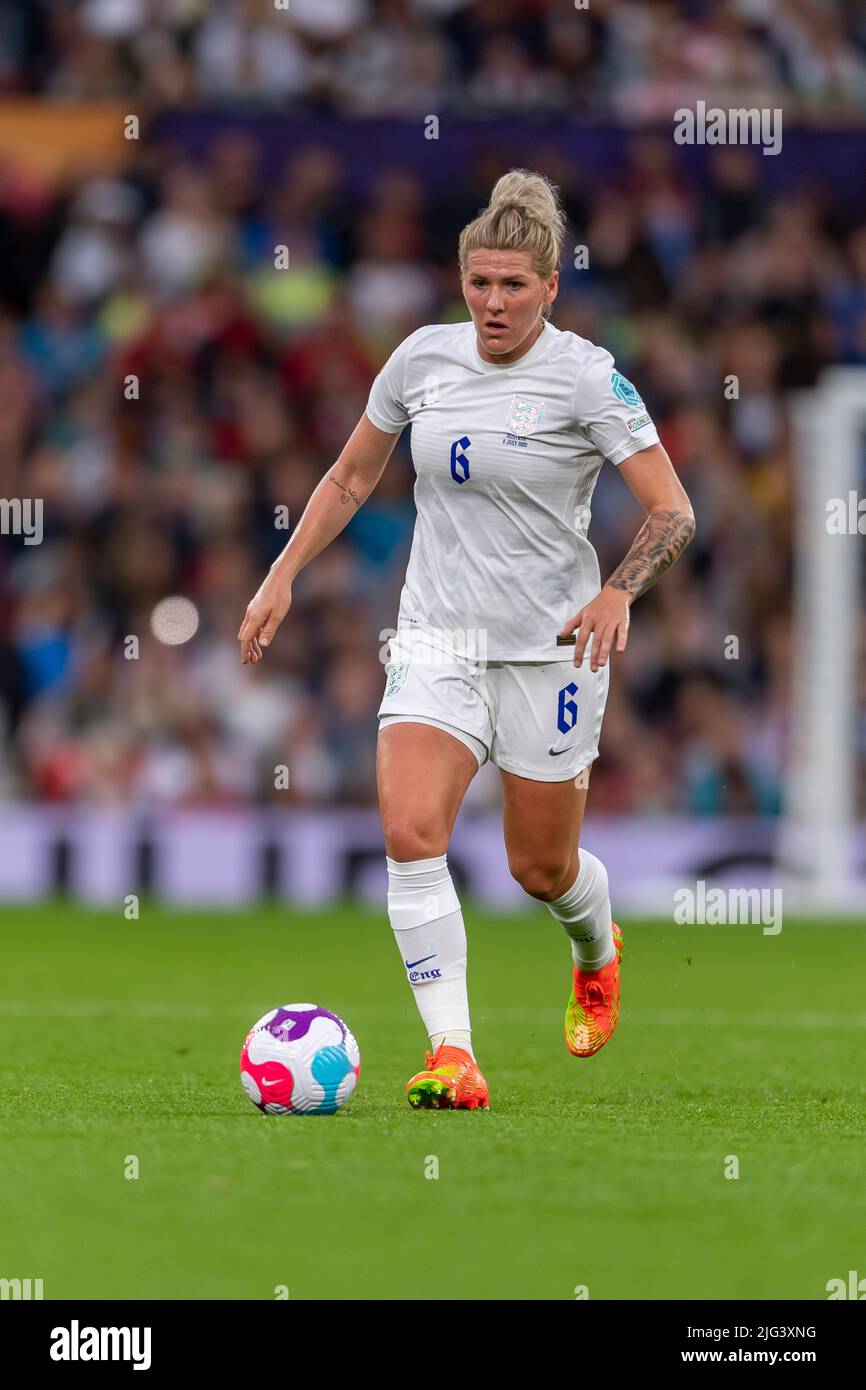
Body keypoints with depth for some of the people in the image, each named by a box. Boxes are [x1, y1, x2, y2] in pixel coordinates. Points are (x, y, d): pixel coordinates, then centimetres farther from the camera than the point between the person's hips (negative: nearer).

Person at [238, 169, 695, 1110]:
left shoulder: (585, 377, -11)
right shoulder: (423, 358, 1)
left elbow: (673, 511, -13)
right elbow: (350, 479, 15)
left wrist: (619, 592, -29)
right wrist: (283, 576, 8)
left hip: (550, 645, -3)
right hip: (436, 638, 3)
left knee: (541, 868, 7)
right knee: (409, 830, -21)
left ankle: (598, 953, 45)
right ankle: (452, 1057, -22)